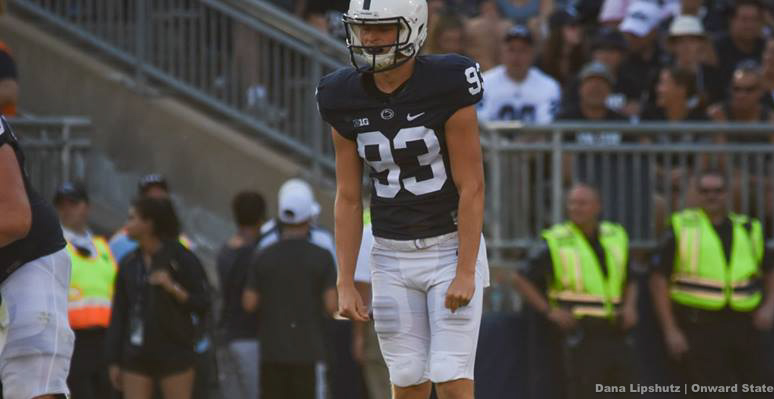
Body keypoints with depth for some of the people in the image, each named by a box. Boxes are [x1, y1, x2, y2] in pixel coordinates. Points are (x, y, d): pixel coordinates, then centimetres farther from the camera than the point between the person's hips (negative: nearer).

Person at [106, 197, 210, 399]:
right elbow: (118, 314, 9)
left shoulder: (182, 259, -3)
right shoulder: (129, 264, 9)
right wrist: (114, 361, 6)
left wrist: (174, 288, -20)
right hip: (137, 356, 4)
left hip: (174, 354, -4)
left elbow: (202, 305, -5)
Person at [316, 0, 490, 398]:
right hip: (393, 257, 4)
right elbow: (348, 199, 4)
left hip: (450, 249, -4)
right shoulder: (347, 100, -2)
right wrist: (345, 283, 0)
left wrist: (465, 272, -18)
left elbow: (471, 188, -14)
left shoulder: (445, 87, -16)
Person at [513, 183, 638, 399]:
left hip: (615, 332, 5)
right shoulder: (556, 242, -3)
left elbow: (629, 282, 24)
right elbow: (521, 280, -1)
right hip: (581, 332, -5)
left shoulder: (616, 237, 11)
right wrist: (549, 311, -9)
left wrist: (630, 306, 3)